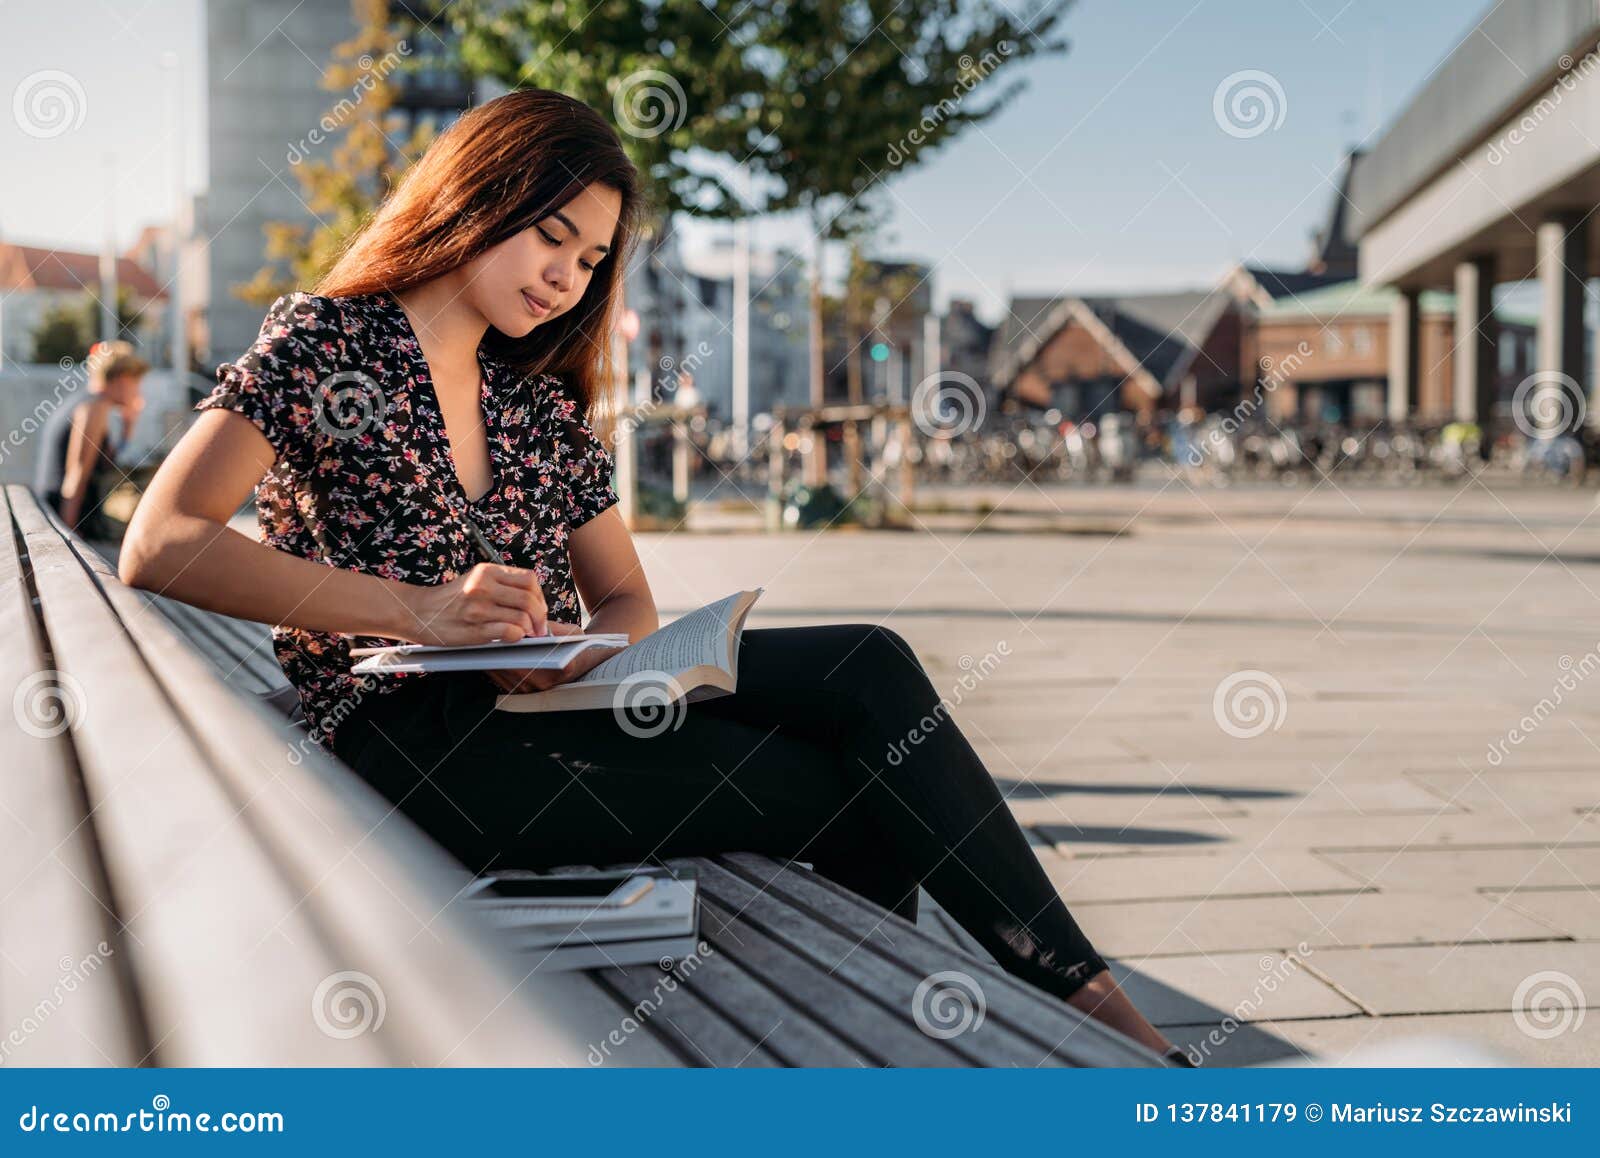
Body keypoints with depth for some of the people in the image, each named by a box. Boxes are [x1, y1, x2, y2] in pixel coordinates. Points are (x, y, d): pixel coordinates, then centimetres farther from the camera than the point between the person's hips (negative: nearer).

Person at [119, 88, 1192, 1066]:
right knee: (850, 789, -19)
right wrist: (418, 610, -25)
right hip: (417, 735, -6)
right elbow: (159, 546, -15)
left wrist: (583, 655, -10)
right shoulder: (324, 345, -1)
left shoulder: (543, 402, 18)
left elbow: (627, 602, 18)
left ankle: (1085, 993, -12)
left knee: (866, 667, -17)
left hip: (549, 699, 6)